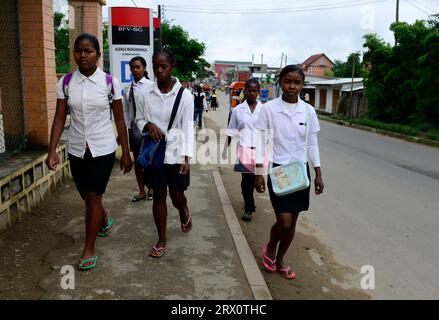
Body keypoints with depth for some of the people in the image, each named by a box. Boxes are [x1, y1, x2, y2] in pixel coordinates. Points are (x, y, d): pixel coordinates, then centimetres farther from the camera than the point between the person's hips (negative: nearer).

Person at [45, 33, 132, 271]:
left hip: (103, 149, -3)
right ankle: (104, 219, 50)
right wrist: (52, 151, -7)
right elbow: (59, 118, 0)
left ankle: (89, 250, 13)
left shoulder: (110, 82, -7)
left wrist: (126, 152, -2)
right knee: (87, 196, 16)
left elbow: (119, 119, -2)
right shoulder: (65, 83, -1)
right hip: (77, 150, 3)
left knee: (93, 197, -3)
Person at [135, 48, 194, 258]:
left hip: (176, 154, -2)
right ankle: (161, 240, 25)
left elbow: (187, 128, -9)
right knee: (158, 196, 10)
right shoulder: (147, 94, -1)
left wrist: (186, 158, -16)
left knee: (176, 196, 8)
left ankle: (184, 213, 46)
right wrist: (148, 125, -15)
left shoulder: (184, 95, -9)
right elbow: (139, 119, 9)